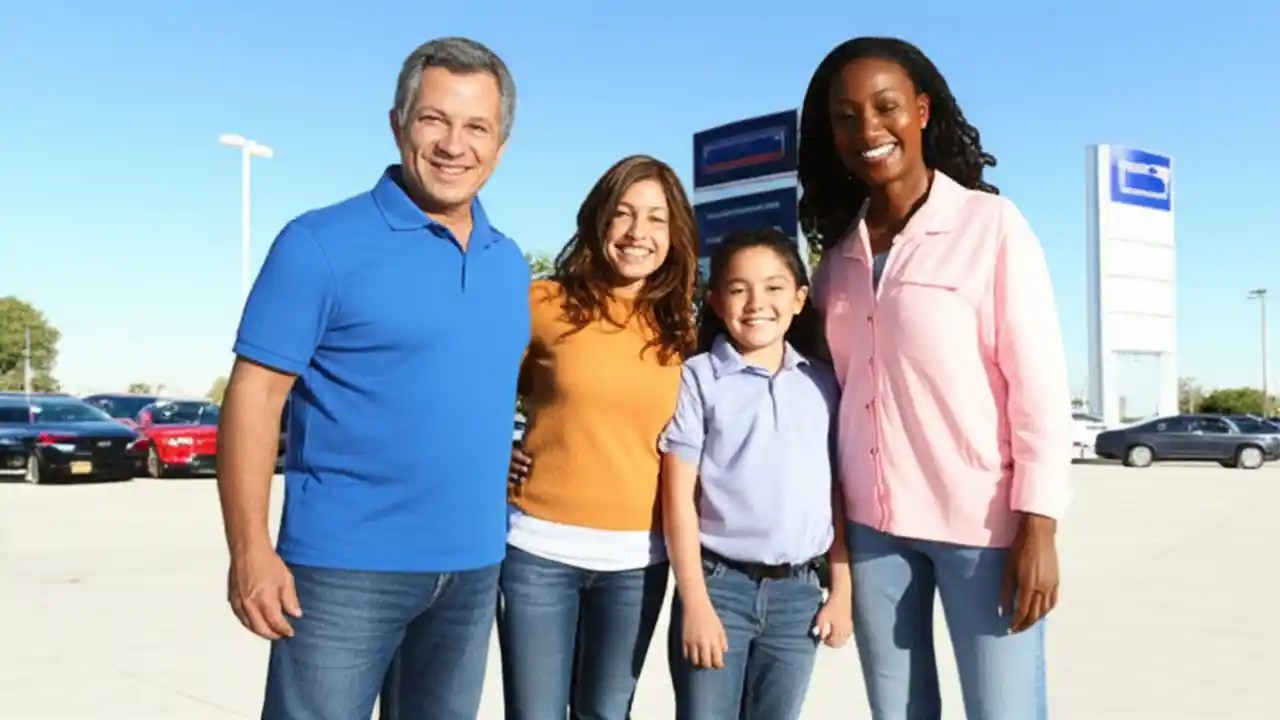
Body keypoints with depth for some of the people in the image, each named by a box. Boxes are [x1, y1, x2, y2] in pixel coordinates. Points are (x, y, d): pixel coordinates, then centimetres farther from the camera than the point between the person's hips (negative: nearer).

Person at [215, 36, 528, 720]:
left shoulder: (509, 263, 9)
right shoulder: (321, 244, -8)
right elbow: (254, 396, -11)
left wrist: (511, 514, 11)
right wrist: (251, 551, -16)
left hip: (475, 565, 6)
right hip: (347, 562, -5)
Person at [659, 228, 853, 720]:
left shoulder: (822, 382, 7)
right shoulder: (697, 379, -5)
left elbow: (838, 495, 10)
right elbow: (679, 498, -6)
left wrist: (841, 590, 7)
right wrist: (695, 603, -10)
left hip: (797, 591, 3)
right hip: (718, 583, -3)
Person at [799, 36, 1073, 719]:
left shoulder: (992, 224, -5)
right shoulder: (839, 253, 8)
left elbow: (1040, 385, -9)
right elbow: (839, 389, 11)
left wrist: (1037, 527, -14)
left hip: (984, 522, -4)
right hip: (870, 523, 4)